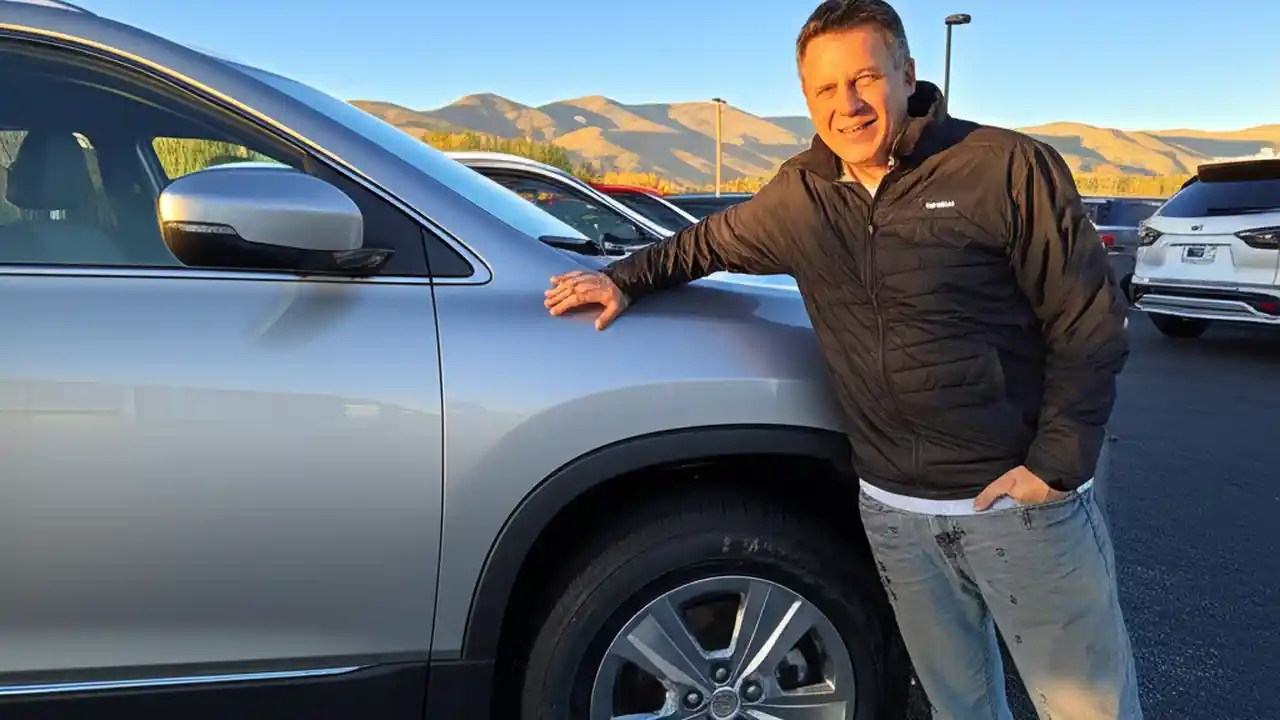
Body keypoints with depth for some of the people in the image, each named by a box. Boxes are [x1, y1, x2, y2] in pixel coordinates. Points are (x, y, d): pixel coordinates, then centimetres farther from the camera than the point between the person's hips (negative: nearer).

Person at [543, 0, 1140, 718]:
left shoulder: (1011, 168, -11)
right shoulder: (800, 197, 3)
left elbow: (1092, 324, -8)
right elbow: (710, 242, 22)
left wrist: (1058, 463, -13)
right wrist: (624, 278, 14)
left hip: (1020, 497, -3)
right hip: (893, 508, 4)